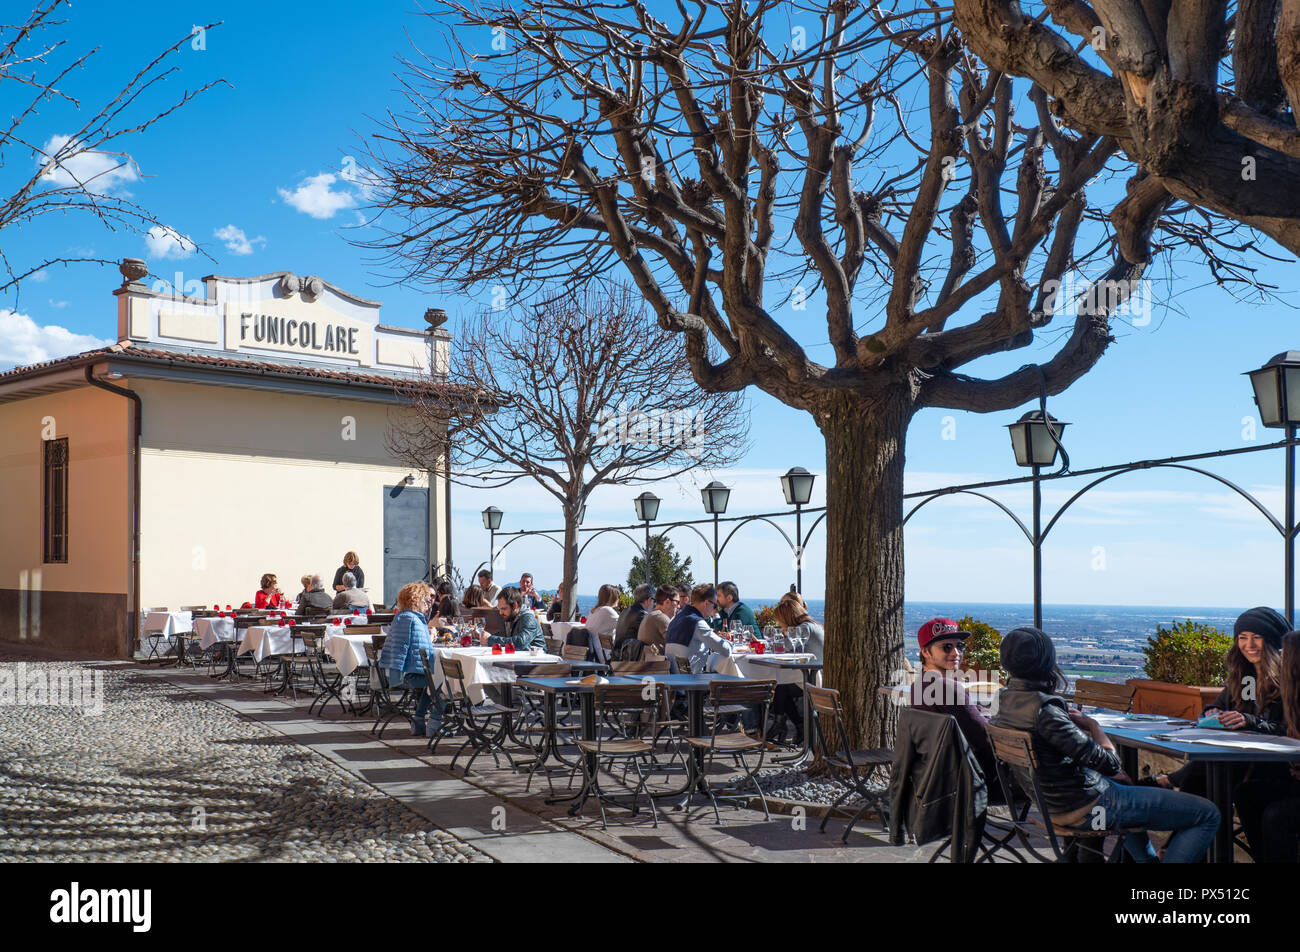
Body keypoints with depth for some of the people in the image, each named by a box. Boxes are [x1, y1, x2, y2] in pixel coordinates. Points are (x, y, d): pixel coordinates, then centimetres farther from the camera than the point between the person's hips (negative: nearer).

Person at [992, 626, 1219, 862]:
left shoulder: (1006, 699, -1)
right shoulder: (1044, 710, -29)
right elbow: (1109, 763, -24)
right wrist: (1092, 724, -9)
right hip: (1086, 807, -10)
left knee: (1124, 783, 44)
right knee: (1207, 814, -3)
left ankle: (1146, 858, 51)